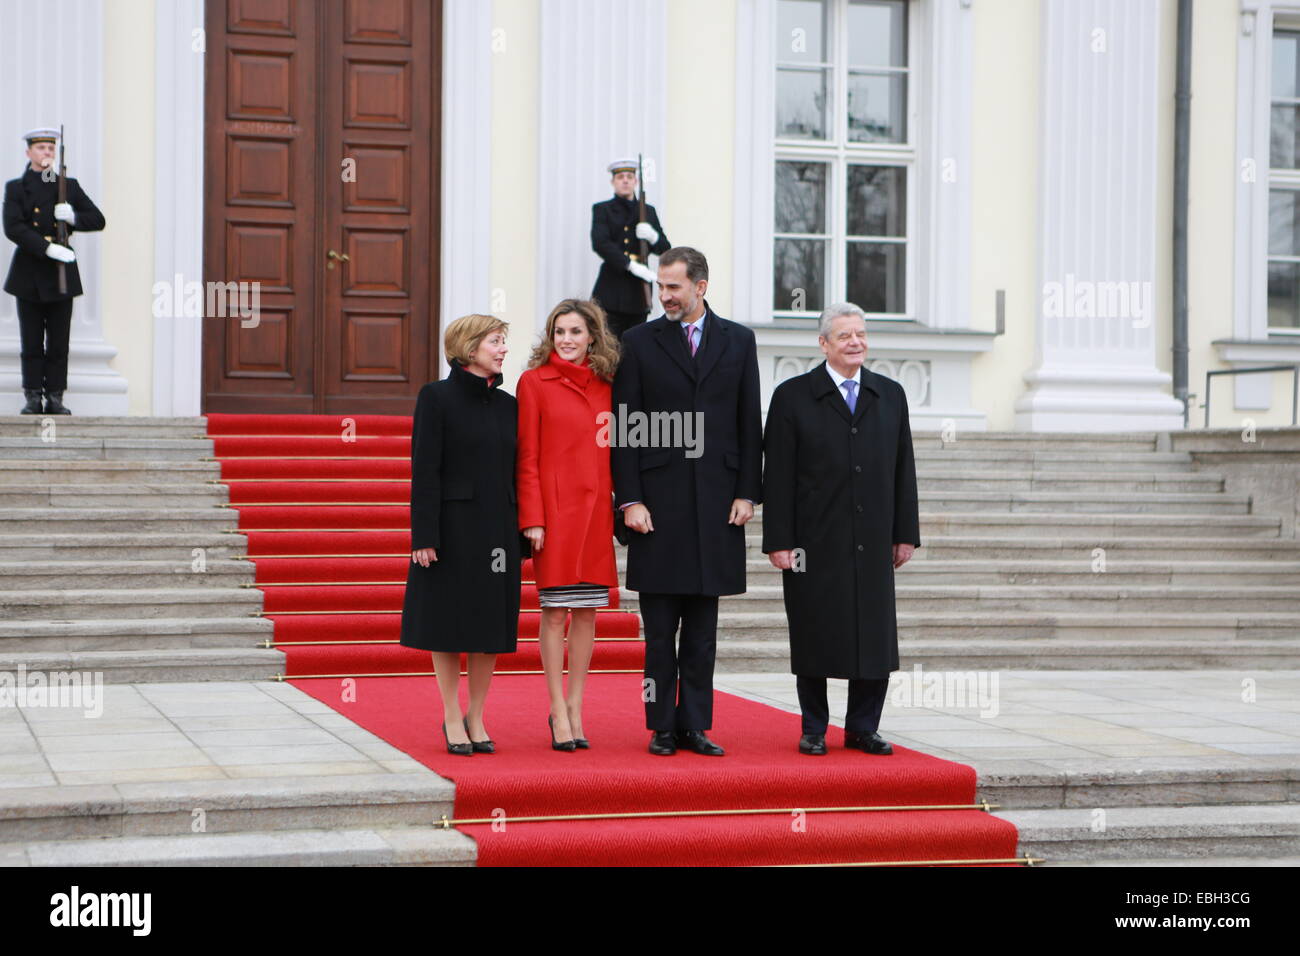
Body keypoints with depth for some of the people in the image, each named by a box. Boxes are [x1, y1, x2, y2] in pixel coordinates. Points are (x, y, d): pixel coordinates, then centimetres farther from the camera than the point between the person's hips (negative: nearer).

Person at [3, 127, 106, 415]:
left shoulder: (69, 186, 12)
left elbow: (97, 220, 10)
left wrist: (73, 216, -11)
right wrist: (48, 248, -20)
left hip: (62, 274, 2)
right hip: (29, 275, -2)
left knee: (59, 344, 1)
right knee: (32, 344, 0)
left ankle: (55, 399, 6)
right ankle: (33, 399, 5)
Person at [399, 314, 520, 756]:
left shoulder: (507, 405, 10)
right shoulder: (436, 398, -5)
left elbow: (514, 472, 12)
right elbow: (424, 470, -8)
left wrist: (523, 534, 8)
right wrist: (424, 535, -14)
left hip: (496, 530, 5)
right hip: (452, 526, -5)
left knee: (491, 622, 6)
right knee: (449, 622, 2)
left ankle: (476, 719, 16)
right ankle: (452, 719, 13)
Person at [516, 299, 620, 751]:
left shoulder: (604, 386, 11)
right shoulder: (534, 382, -1)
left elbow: (613, 451, 14)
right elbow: (527, 457, -4)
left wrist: (623, 505, 6)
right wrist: (532, 518, -9)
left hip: (595, 509, 4)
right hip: (556, 509, -4)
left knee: (587, 611, 6)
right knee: (555, 611, -2)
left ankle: (575, 707, 14)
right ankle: (559, 712, 5)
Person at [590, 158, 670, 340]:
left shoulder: (648, 211, 16)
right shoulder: (602, 210, 6)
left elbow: (665, 249, 12)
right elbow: (600, 243, -10)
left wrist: (653, 236, -13)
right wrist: (630, 265, -22)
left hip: (638, 294, 3)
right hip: (611, 291, -3)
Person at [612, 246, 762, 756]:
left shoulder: (738, 341, 8)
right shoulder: (639, 342, 3)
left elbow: (750, 424, 8)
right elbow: (626, 427, 0)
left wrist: (747, 493, 0)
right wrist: (630, 500, -7)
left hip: (716, 500, 2)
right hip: (658, 499, -1)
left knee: (703, 628, 7)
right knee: (660, 628, 2)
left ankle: (695, 724, 13)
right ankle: (662, 727, 9)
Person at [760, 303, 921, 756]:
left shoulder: (890, 395, 12)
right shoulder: (792, 396, 0)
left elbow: (903, 469, 12)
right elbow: (778, 476, -3)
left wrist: (906, 533, 7)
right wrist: (778, 541, -9)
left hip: (873, 545, 3)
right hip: (815, 545, -3)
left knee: (876, 636, 3)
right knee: (814, 637, 3)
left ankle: (863, 727, 16)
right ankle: (814, 729, 15)